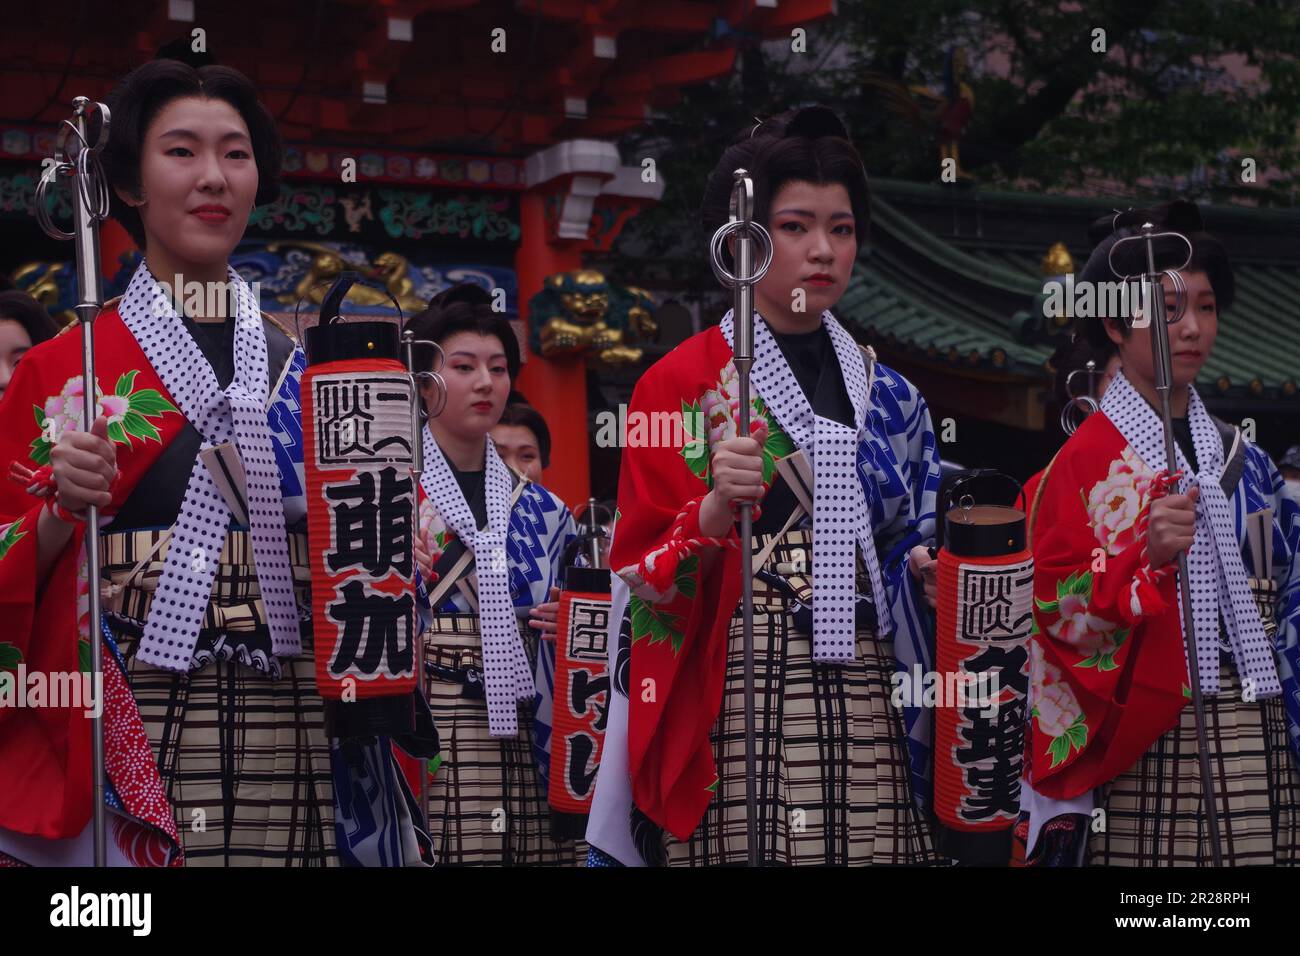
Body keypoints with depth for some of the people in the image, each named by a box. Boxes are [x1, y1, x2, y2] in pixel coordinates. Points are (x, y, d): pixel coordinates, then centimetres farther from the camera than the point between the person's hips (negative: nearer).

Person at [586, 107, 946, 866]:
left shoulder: (887, 397, 16)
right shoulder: (681, 384, 3)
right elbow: (646, 577, -2)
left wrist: (930, 576, 1)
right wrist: (718, 506, -20)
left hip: (865, 708, 4)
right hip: (736, 710, -4)